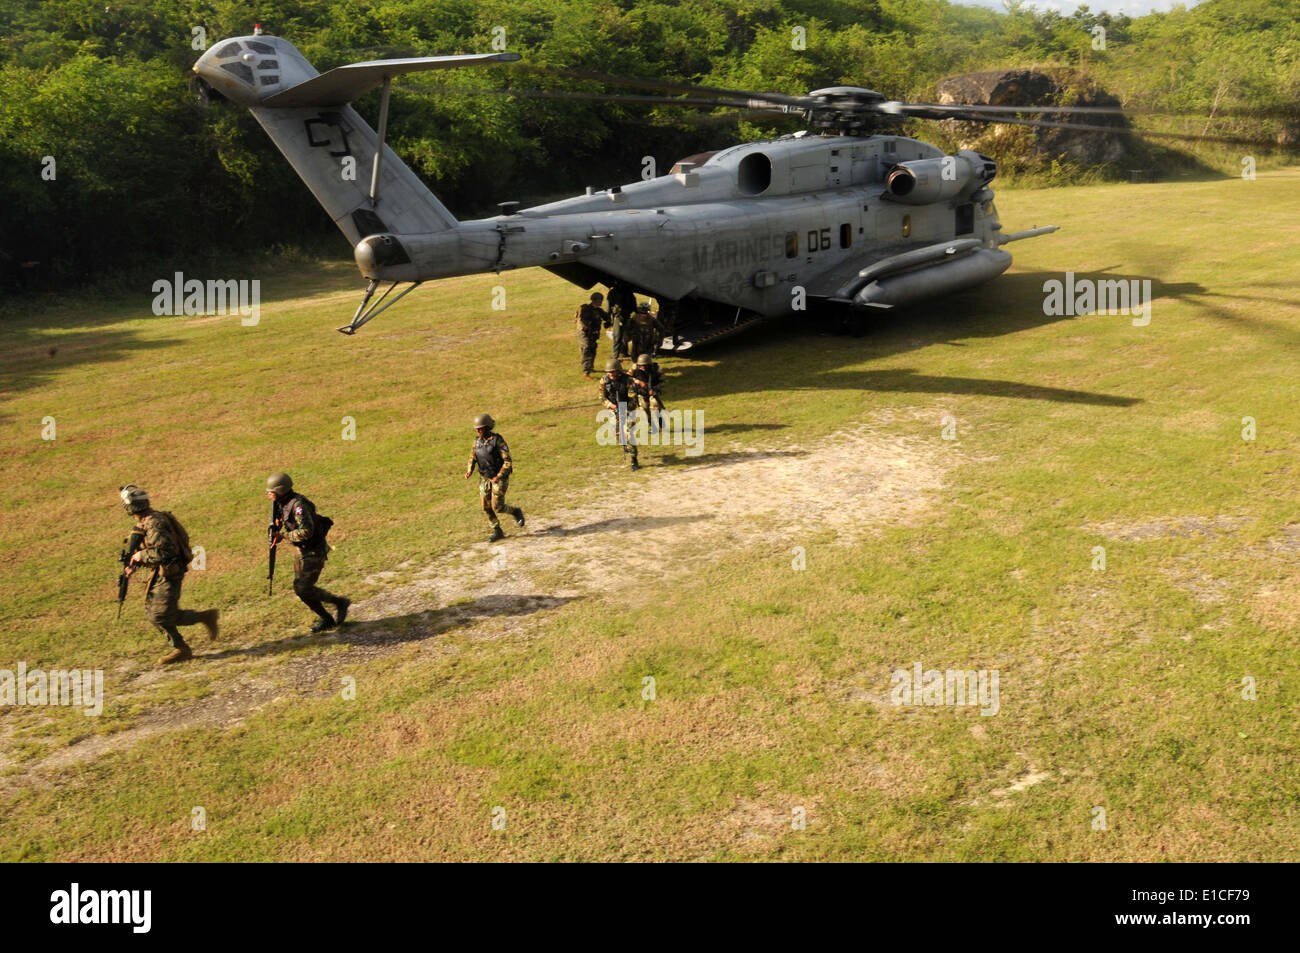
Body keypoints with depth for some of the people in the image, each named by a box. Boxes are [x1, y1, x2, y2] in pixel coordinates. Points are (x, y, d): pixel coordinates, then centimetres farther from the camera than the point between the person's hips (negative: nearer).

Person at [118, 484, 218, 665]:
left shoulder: (153, 523, -23)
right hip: (160, 572, 10)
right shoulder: (143, 521, 9)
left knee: (161, 616, -10)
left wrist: (141, 555, -18)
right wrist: (133, 564, 10)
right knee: (152, 613, 11)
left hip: (170, 573, -10)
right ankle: (181, 649, 14)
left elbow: (165, 551, -30)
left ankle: (205, 617, 4)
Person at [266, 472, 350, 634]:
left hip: (314, 551, -10)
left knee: (304, 588, -11)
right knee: (299, 587, 10)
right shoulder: (283, 504, 5)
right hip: (301, 550, 10)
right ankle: (325, 619, 20)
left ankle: (340, 603, 7)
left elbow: (306, 532, -32)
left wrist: (283, 535, -23)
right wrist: (277, 534, 1)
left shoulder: (298, 505, -25)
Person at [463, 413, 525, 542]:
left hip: (499, 478, -6)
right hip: (485, 478, 6)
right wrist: (469, 471, -11)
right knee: (487, 508, 4)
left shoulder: (498, 441, -21)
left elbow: (508, 462, -22)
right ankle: (497, 532, 18)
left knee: (497, 507, -9)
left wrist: (499, 476, -32)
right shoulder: (478, 441, 0)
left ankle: (516, 512, 20)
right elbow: (473, 457, 9)